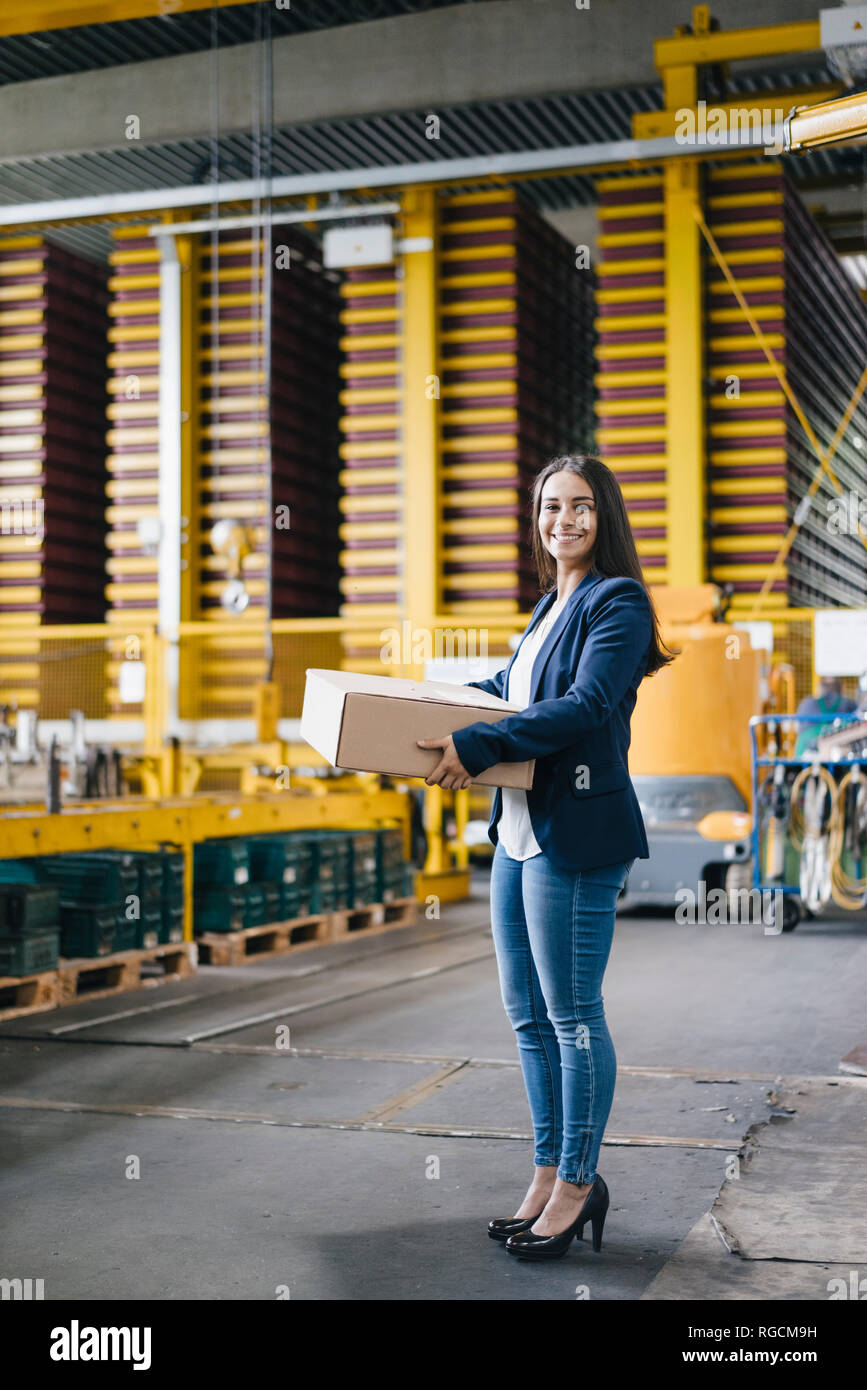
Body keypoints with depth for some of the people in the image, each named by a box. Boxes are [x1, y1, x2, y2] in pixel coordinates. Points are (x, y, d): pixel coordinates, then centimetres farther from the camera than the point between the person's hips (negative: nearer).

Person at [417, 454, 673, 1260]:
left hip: (576, 835, -9)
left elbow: (586, 705, -21)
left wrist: (475, 746, -23)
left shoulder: (616, 602, -8)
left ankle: (577, 1183, 12)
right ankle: (548, 1174, 25)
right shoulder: (550, 607, 19)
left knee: (571, 1011, -1)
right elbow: (509, 686, 34)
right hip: (519, 832, 9)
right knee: (528, 1013, 14)